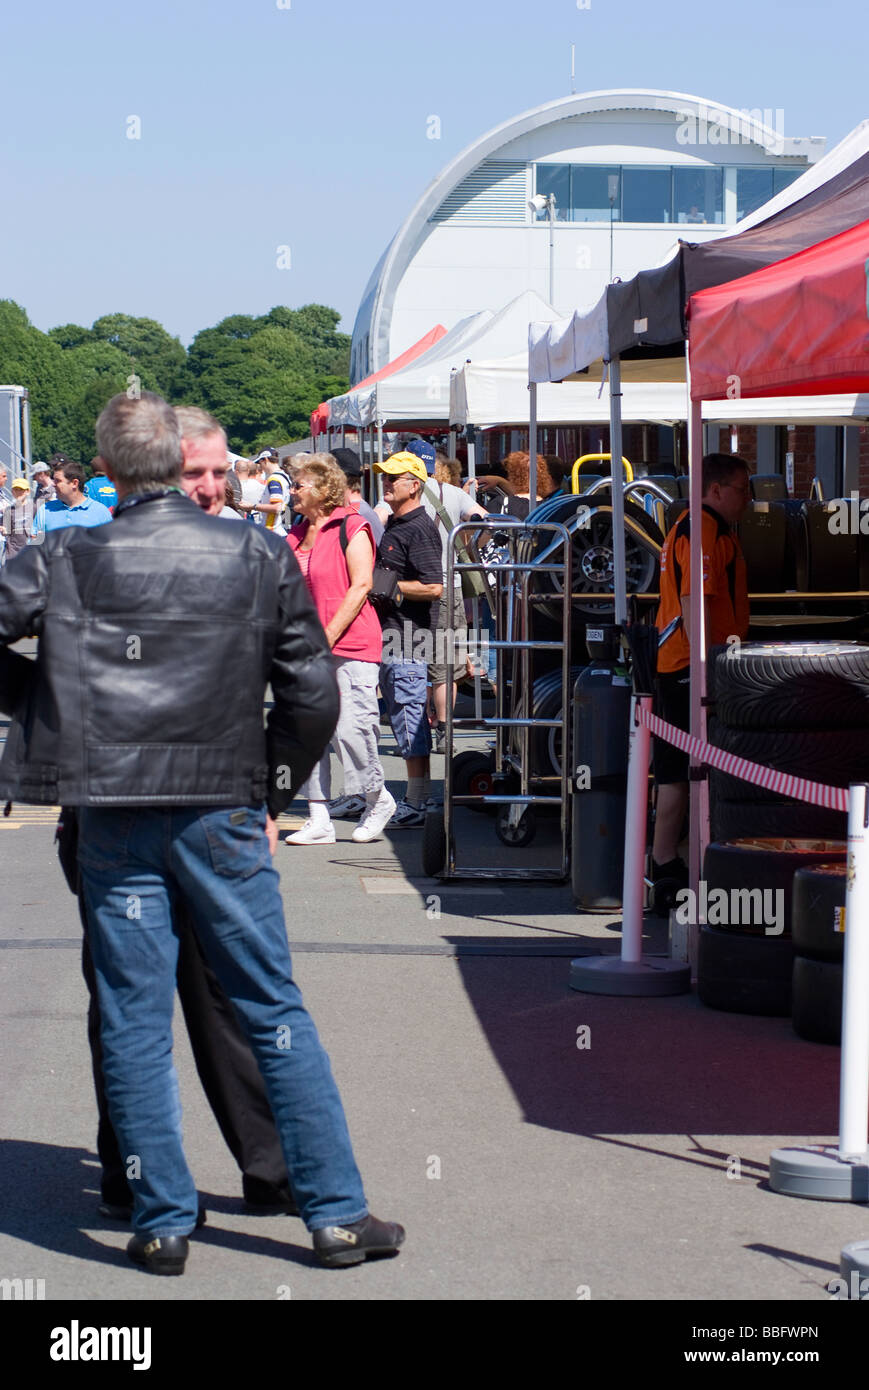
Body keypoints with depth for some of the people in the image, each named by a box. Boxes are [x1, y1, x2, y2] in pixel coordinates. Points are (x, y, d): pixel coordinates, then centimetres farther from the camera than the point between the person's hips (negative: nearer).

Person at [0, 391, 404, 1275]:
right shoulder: (258, 556, -1)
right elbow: (313, 695, 1)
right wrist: (274, 790, 14)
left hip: (113, 818, -1)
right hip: (223, 813, 1)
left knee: (133, 1023, 8)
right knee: (274, 1011, 9)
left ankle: (163, 1223, 11)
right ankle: (336, 1212, 11)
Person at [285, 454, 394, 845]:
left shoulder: (350, 527, -5)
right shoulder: (297, 535, 16)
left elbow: (361, 585, -12)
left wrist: (328, 637, -15)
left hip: (351, 643, -7)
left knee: (349, 726, -11)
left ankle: (377, 799, 12)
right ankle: (319, 820, 5)